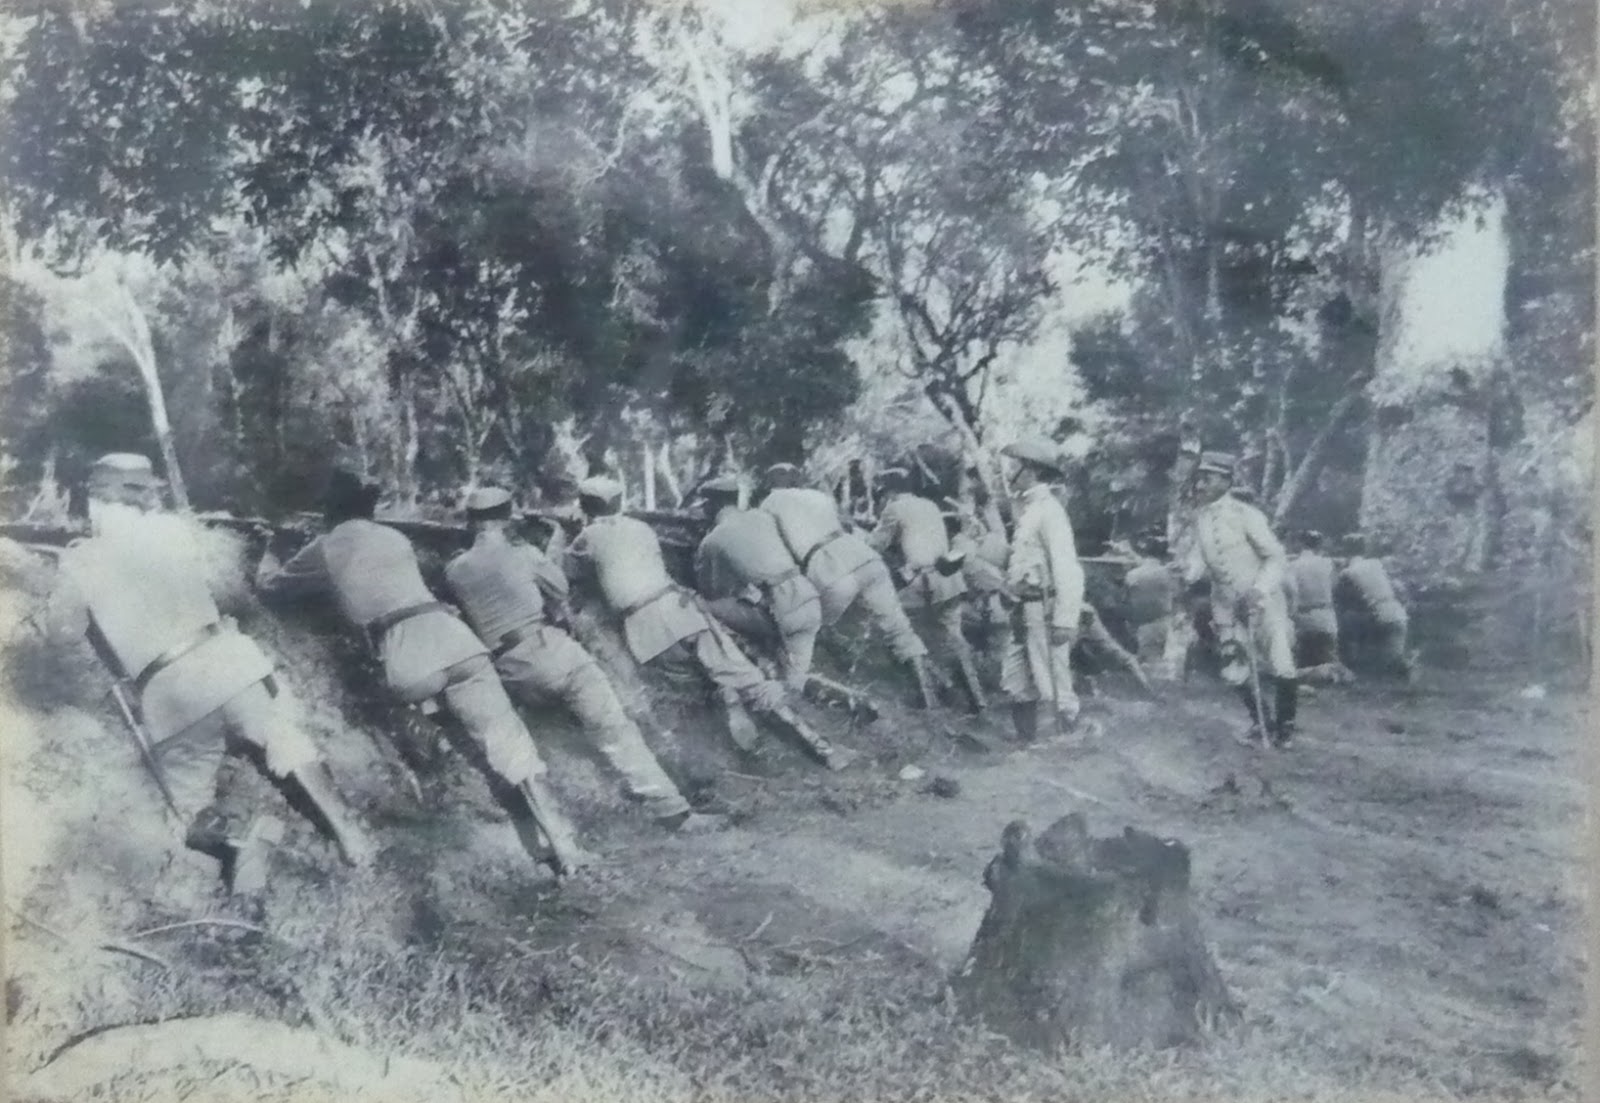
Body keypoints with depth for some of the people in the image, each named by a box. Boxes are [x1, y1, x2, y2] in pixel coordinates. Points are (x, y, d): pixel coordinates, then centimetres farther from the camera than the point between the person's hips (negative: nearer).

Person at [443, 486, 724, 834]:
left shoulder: (454, 570, 11)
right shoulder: (523, 555, 5)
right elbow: (560, 591, 17)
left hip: (512, 676, 4)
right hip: (548, 649, -4)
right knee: (612, 727, -6)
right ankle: (670, 808, -13)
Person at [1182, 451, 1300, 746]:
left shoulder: (1246, 515, -15)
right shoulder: (1200, 517, 0)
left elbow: (1276, 557, -13)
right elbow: (1198, 556, 4)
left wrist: (1260, 590, -26)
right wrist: (1191, 573, -18)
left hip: (1262, 600, -5)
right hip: (1227, 604, 5)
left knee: (1281, 668, -11)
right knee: (1235, 672, 8)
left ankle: (1285, 726, 13)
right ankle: (1261, 723, 31)